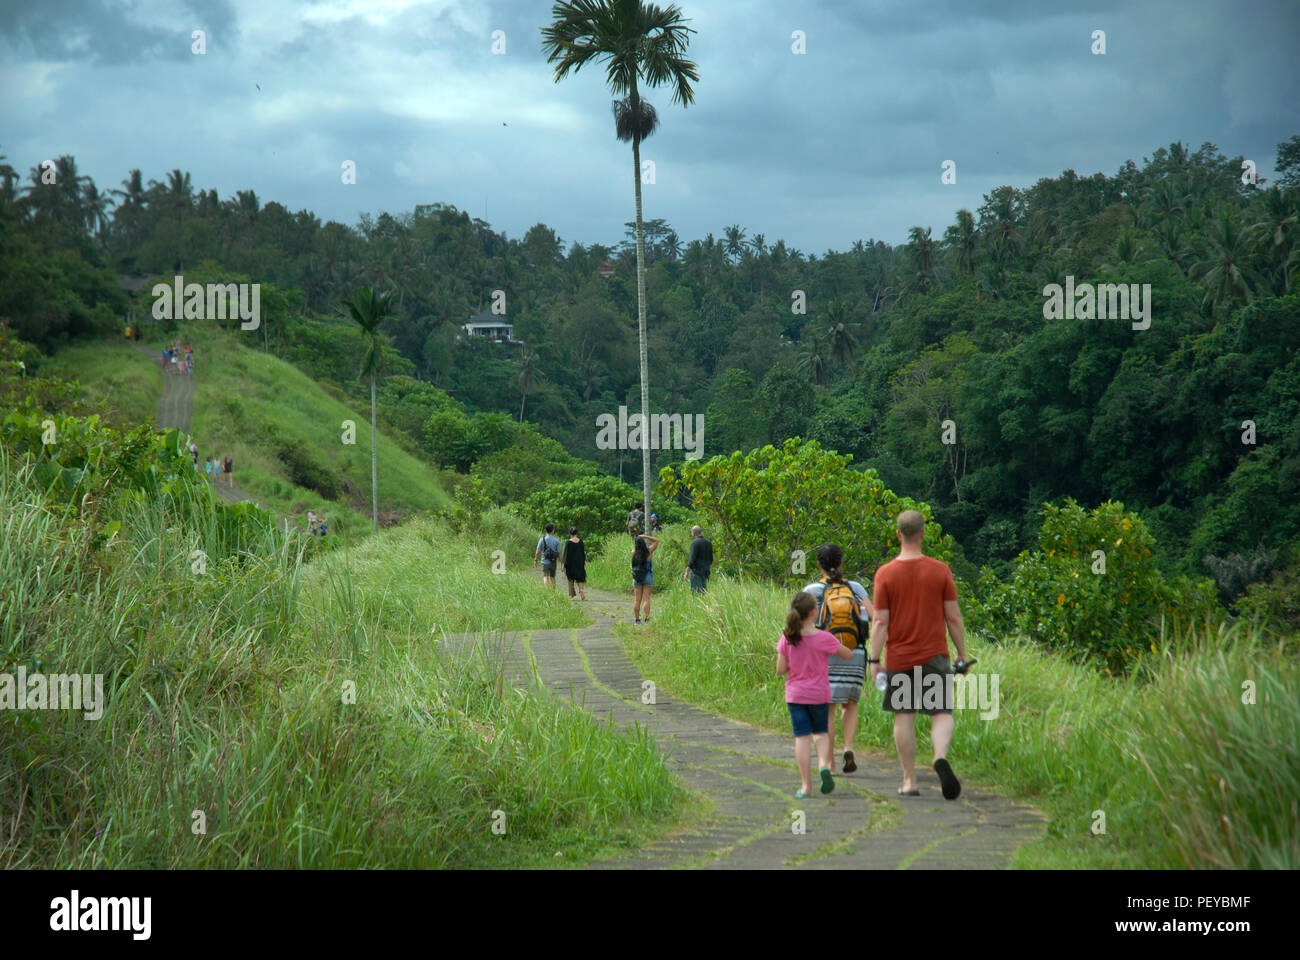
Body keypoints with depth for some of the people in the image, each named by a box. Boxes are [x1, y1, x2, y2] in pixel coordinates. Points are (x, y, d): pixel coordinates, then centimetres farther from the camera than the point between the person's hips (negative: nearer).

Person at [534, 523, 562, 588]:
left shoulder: (542, 540, -7)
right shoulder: (556, 540, -4)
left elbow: (538, 552, -3)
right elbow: (559, 553, -5)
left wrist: (535, 560, 10)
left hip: (545, 562, -2)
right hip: (553, 562, 2)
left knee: (545, 577, -7)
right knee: (552, 577, 17)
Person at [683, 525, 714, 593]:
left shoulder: (695, 543, -13)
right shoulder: (708, 543, 9)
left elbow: (692, 559, -18)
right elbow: (711, 559, 14)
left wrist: (687, 572, -14)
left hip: (696, 570, -7)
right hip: (706, 571, 7)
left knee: (695, 591, -6)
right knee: (704, 590, 12)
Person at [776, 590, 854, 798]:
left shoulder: (786, 639, -8)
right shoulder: (824, 638, -14)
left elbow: (780, 670, -5)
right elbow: (848, 655, -1)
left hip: (795, 695, 1)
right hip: (819, 694, -1)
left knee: (801, 737, 3)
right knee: (821, 732, 18)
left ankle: (806, 785, 1)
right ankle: (824, 765, -9)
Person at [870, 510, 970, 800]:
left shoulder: (885, 574, -4)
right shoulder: (940, 570, -3)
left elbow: (880, 622, -6)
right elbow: (953, 617, -1)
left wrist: (874, 660, -2)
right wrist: (962, 654, 8)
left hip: (898, 657, 0)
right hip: (934, 656, 0)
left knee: (904, 717, 8)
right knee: (942, 713, 4)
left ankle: (909, 781, 10)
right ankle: (941, 757, -25)